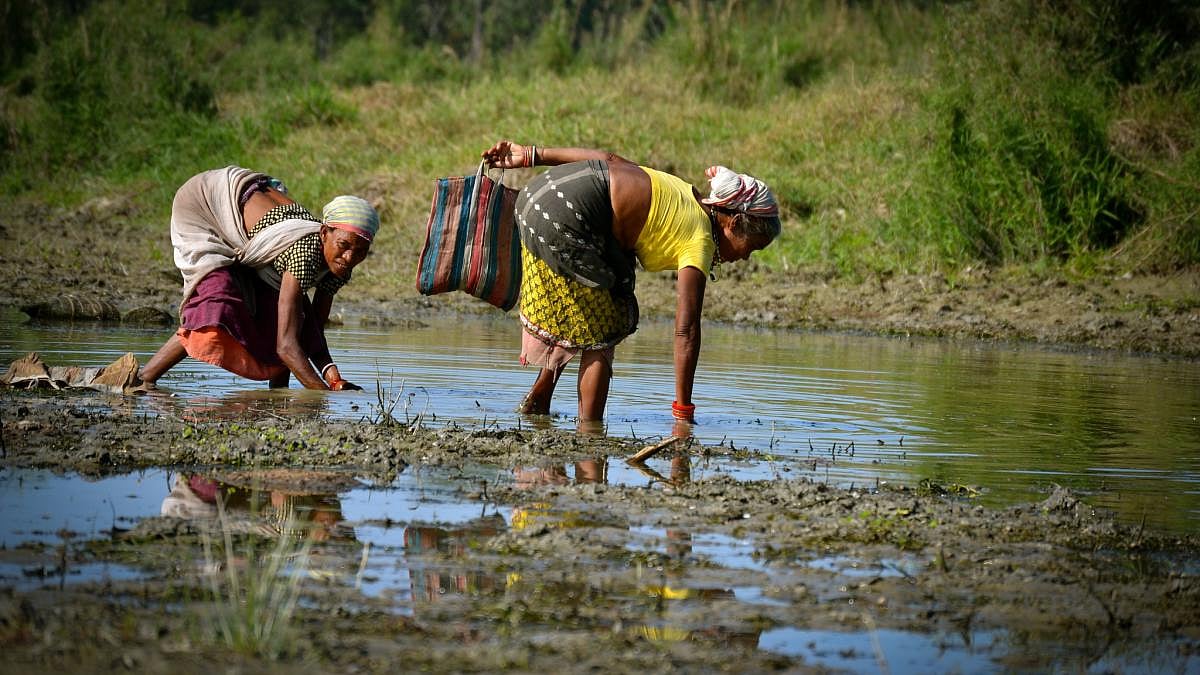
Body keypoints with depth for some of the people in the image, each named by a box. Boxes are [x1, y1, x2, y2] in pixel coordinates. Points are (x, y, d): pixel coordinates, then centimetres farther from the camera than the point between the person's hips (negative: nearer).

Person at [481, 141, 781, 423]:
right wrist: (683, 413, -7)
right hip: (563, 217, -9)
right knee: (601, 332, 5)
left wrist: (532, 155, 17)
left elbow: (609, 159, 15)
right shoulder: (699, 244, -3)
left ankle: (538, 400, 30)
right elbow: (686, 330, -8)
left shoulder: (685, 194, 18)